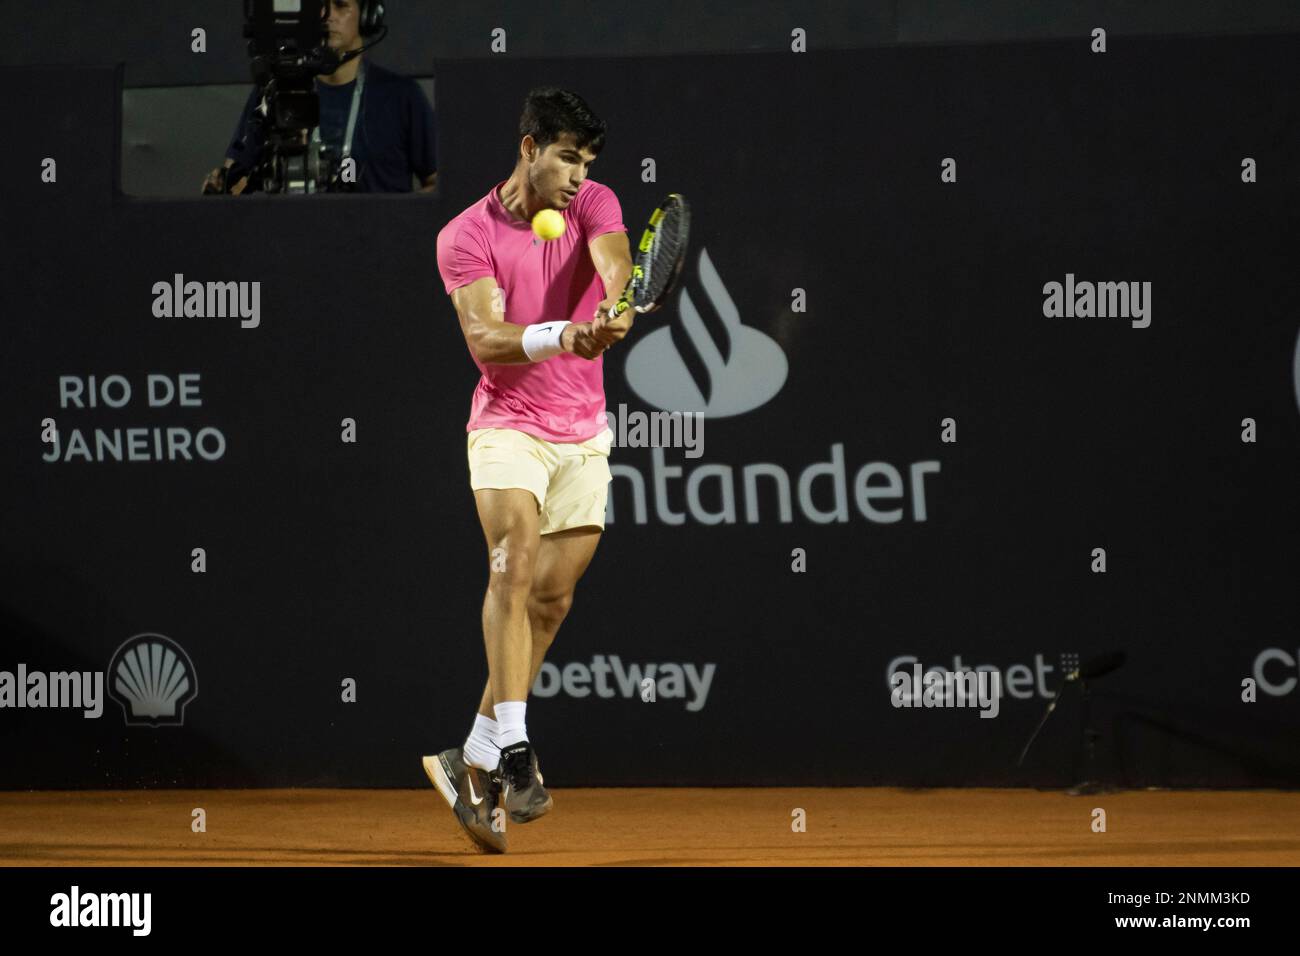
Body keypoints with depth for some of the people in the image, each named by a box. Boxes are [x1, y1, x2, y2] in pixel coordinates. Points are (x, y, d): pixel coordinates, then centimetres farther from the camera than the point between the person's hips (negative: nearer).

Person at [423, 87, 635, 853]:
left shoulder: (595, 205, 2)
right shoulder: (467, 236, -8)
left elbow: (614, 260, -20)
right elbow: (484, 338, -20)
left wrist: (618, 308, -43)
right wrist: (562, 336, -37)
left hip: (585, 437, 4)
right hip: (508, 426, -4)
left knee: (552, 599, 5)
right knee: (515, 566, -24)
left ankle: (477, 760, 14)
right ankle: (514, 747, -34)